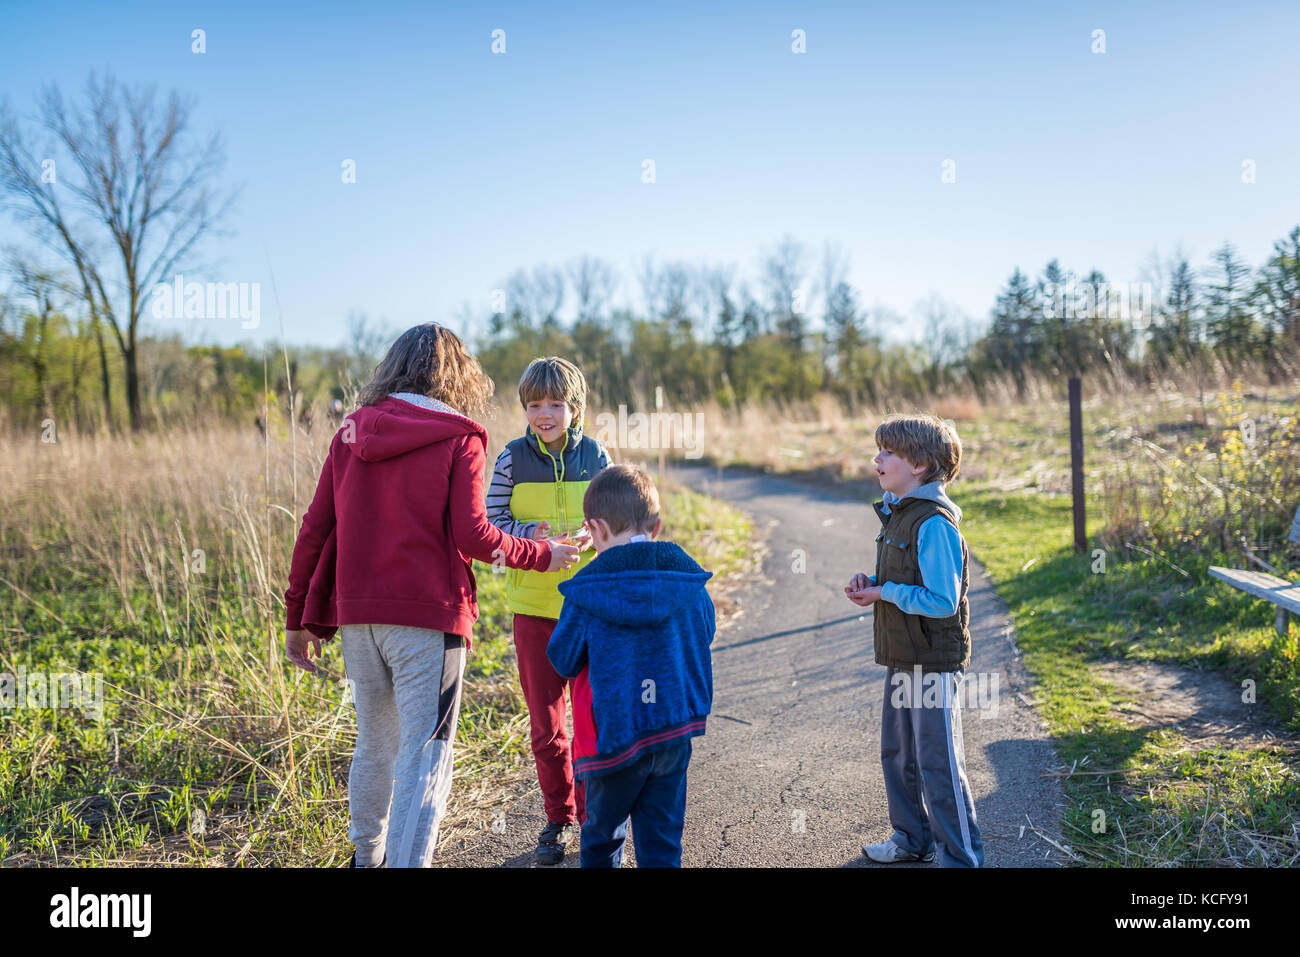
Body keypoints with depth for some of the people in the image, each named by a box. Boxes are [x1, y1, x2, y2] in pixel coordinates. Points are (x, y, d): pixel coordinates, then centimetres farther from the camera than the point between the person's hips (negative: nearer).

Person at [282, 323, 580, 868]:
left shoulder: (351, 432, 11)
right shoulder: (459, 440, -3)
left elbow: (315, 527, 8)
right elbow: (471, 534, -12)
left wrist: (298, 617, 14)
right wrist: (541, 556, 3)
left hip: (357, 613, 6)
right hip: (426, 616, -5)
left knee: (375, 743, 22)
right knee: (425, 755, 0)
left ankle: (367, 856, 38)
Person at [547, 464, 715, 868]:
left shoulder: (587, 591, -13)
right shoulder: (689, 581, -2)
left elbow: (564, 660, -3)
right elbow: (704, 635, 13)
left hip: (615, 733, -3)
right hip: (675, 731, 3)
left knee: (603, 833, 16)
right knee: (662, 837, 12)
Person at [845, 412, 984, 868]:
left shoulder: (934, 524, -21)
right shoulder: (897, 513, 10)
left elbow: (942, 601, -25)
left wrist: (883, 593, -17)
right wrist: (868, 583, 2)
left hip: (933, 662, -10)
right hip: (903, 659, 10)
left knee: (938, 763, 0)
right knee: (897, 753, 20)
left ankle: (962, 856, 15)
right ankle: (912, 839, 37)